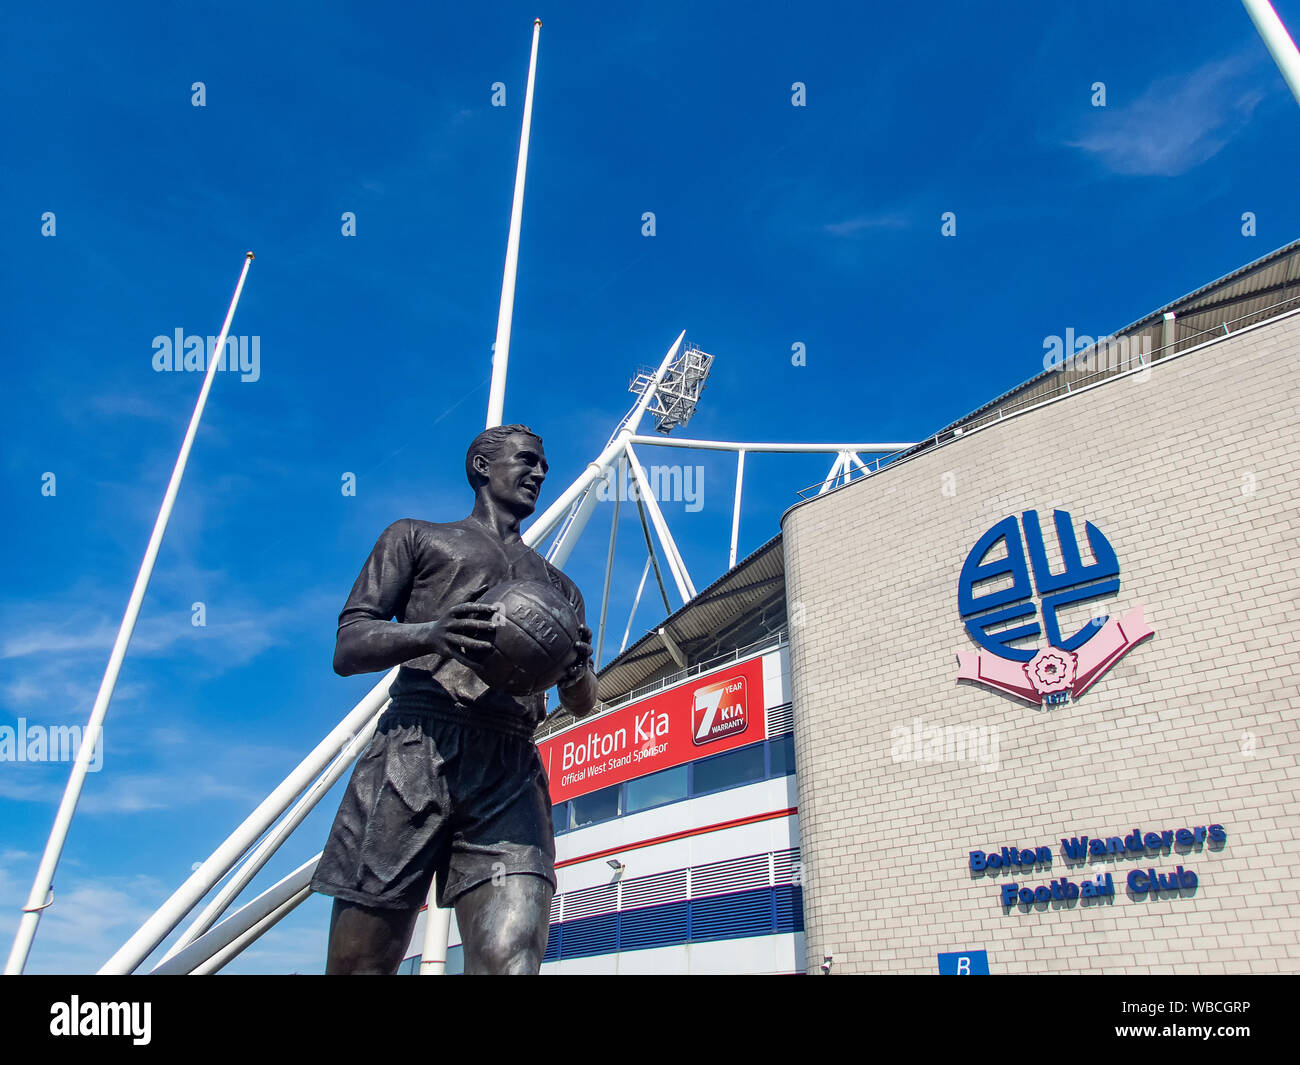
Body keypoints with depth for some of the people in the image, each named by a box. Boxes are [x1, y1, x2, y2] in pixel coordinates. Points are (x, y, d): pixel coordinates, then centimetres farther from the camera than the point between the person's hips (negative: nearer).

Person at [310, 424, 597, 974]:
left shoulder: (559, 587, 31)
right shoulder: (416, 537, 21)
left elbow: (582, 705, 22)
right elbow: (347, 649, 9)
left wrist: (576, 670, -3)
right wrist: (428, 633, -12)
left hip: (513, 770, 2)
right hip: (414, 751, -2)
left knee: (512, 959, -22)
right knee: (358, 962, -2)